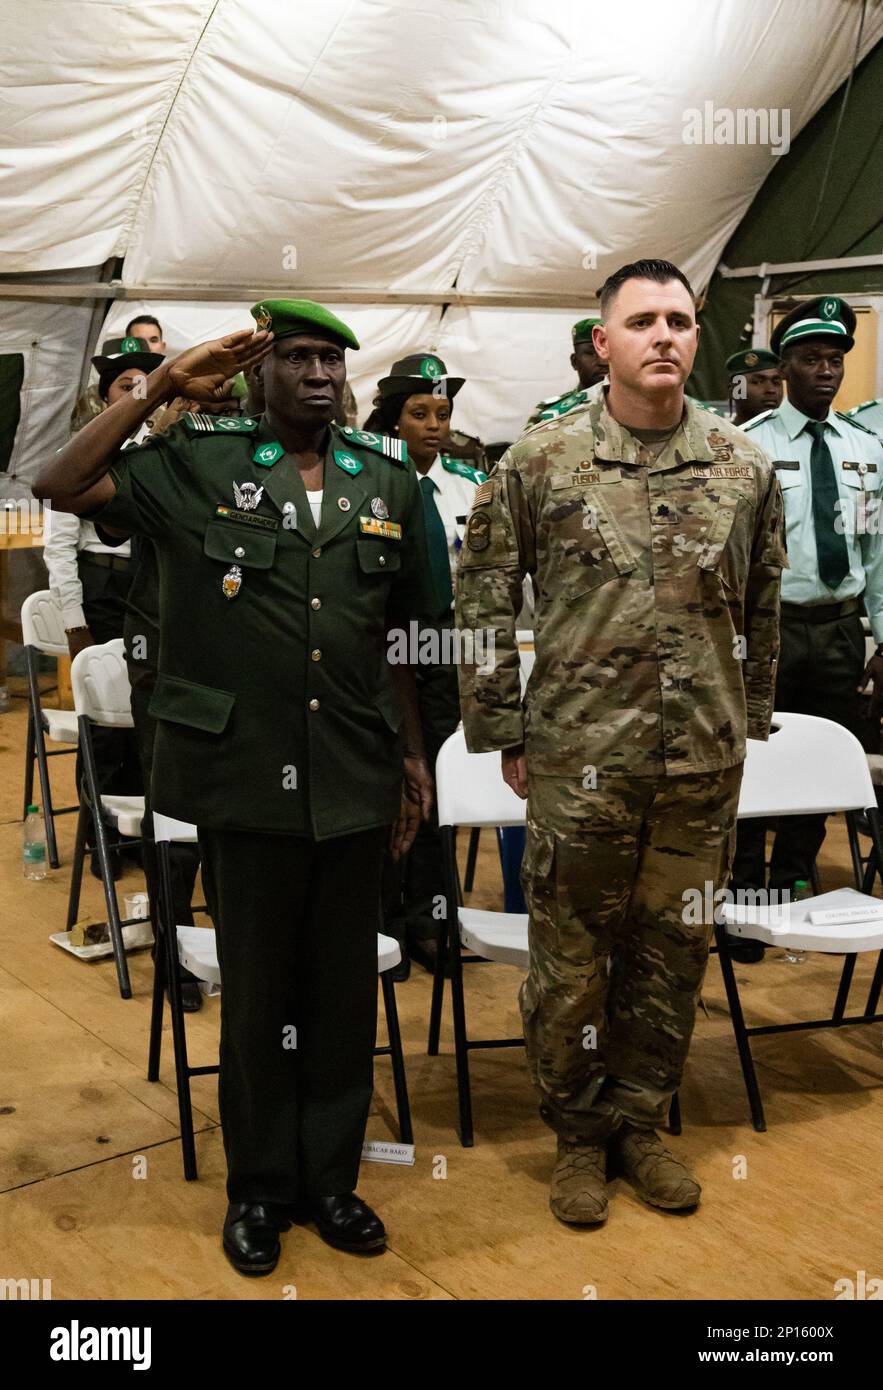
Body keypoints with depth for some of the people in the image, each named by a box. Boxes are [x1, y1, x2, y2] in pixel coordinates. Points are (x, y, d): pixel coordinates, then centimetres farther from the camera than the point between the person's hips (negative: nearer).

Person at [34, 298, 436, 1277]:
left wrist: (412, 754, 13)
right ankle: (258, 1186, 29)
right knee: (257, 989, 11)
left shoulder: (388, 480, 9)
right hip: (245, 779, -3)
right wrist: (162, 387, -12)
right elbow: (61, 487, -12)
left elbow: (395, 637, 14)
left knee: (345, 987, 12)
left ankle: (329, 1177, 31)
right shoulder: (197, 464, -1)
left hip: (356, 781, 3)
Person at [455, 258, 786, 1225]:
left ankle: (641, 1119, 32)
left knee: (673, 948, 13)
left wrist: (748, 723, 13)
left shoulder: (745, 468, 3)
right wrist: (503, 732, -1)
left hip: (706, 762, 3)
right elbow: (482, 603, -1)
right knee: (571, 954, 8)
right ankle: (578, 1132, 27)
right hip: (581, 757, -2)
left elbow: (761, 610, 12)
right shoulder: (538, 464, -4)